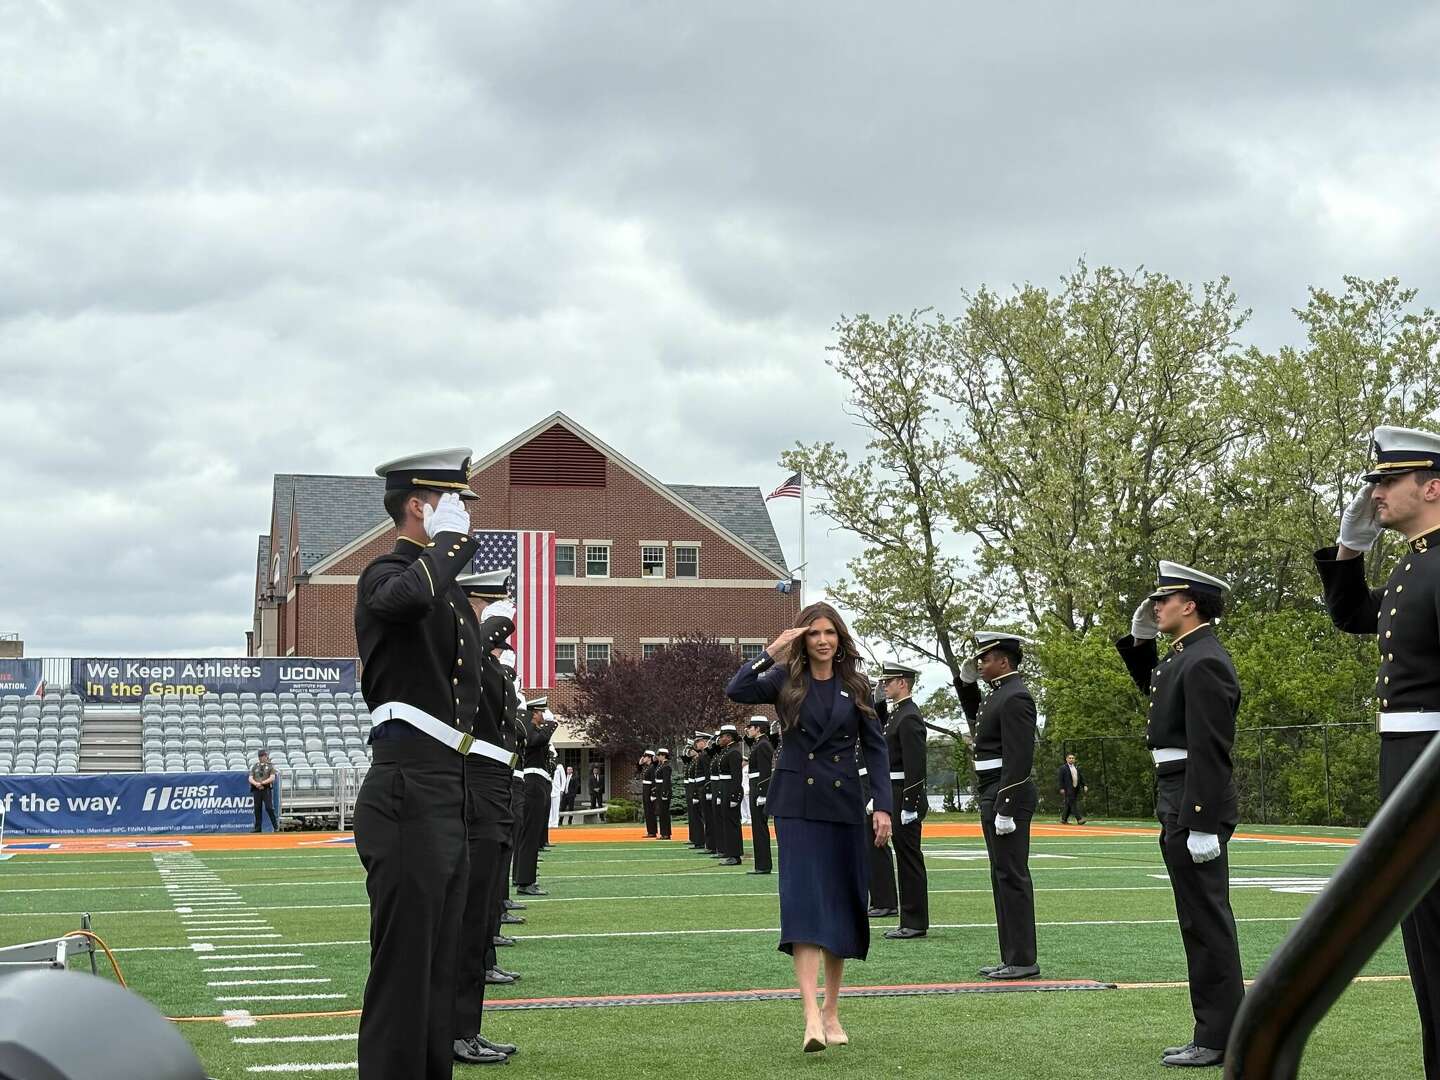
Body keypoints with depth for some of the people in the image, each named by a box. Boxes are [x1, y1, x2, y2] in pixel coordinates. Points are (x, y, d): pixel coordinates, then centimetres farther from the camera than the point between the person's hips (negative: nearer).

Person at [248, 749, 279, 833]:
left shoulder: (270, 766, 8)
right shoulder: (254, 766, 17)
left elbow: (272, 778, -5)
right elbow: (250, 778, 9)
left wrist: (262, 783, -15)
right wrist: (256, 783, -12)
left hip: (267, 789, -4)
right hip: (256, 789, 4)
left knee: (269, 807, -11)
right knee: (257, 808, 2)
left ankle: (275, 826, -5)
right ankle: (258, 827, 7)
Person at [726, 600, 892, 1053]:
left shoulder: (856, 686, 5)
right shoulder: (786, 680, 2)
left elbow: (875, 748, 6)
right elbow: (737, 691, -16)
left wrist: (883, 805, -2)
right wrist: (771, 651, -14)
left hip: (845, 804, 3)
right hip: (797, 804, -2)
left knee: (842, 902, 7)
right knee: (804, 900, -14)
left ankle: (832, 1011, 20)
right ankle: (811, 1015, -22)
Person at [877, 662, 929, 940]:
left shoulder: (909, 717, -15)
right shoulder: (896, 713, 16)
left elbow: (915, 766, -20)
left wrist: (909, 807, -22)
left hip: (906, 799, -10)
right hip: (896, 797, 10)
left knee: (910, 859, -5)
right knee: (906, 860, 11)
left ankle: (916, 923, 0)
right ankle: (911, 921, 16)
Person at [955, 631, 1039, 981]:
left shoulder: (1015, 697, -16)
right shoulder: (1000, 692, 15)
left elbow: (1018, 759, -21)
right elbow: (976, 718, 34)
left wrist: (1005, 809, -23)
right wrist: (966, 682, 19)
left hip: (1008, 796, -10)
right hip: (994, 795, 11)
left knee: (1012, 877, -7)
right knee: (1003, 877, 12)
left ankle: (1022, 961, -3)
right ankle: (1012, 957, 16)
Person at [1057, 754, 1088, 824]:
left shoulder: (1077, 768, 18)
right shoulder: (1063, 768, -2)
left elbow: (1081, 777, 17)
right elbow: (1060, 779, -6)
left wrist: (1084, 785, 5)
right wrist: (1061, 788, -13)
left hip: (1076, 789, 7)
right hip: (1068, 789, -7)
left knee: (1069, 805, 8)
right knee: (1073, 803, -14)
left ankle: (1064, 819, 16)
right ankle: (1079, 819, -21)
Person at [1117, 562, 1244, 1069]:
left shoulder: (1204, 662, -16)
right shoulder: (1184, 656, 14)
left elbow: (1210, 751, -22)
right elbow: (1152, 687, 36)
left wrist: (1201, 825, -24)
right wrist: (1140, 639, 20)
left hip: (1197, 808, -10)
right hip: (1178, 805, 10)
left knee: (1206, 921, -5)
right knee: (1202, 920, 13)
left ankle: (1218, 1041, 0)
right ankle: (1217, 1030, 19)